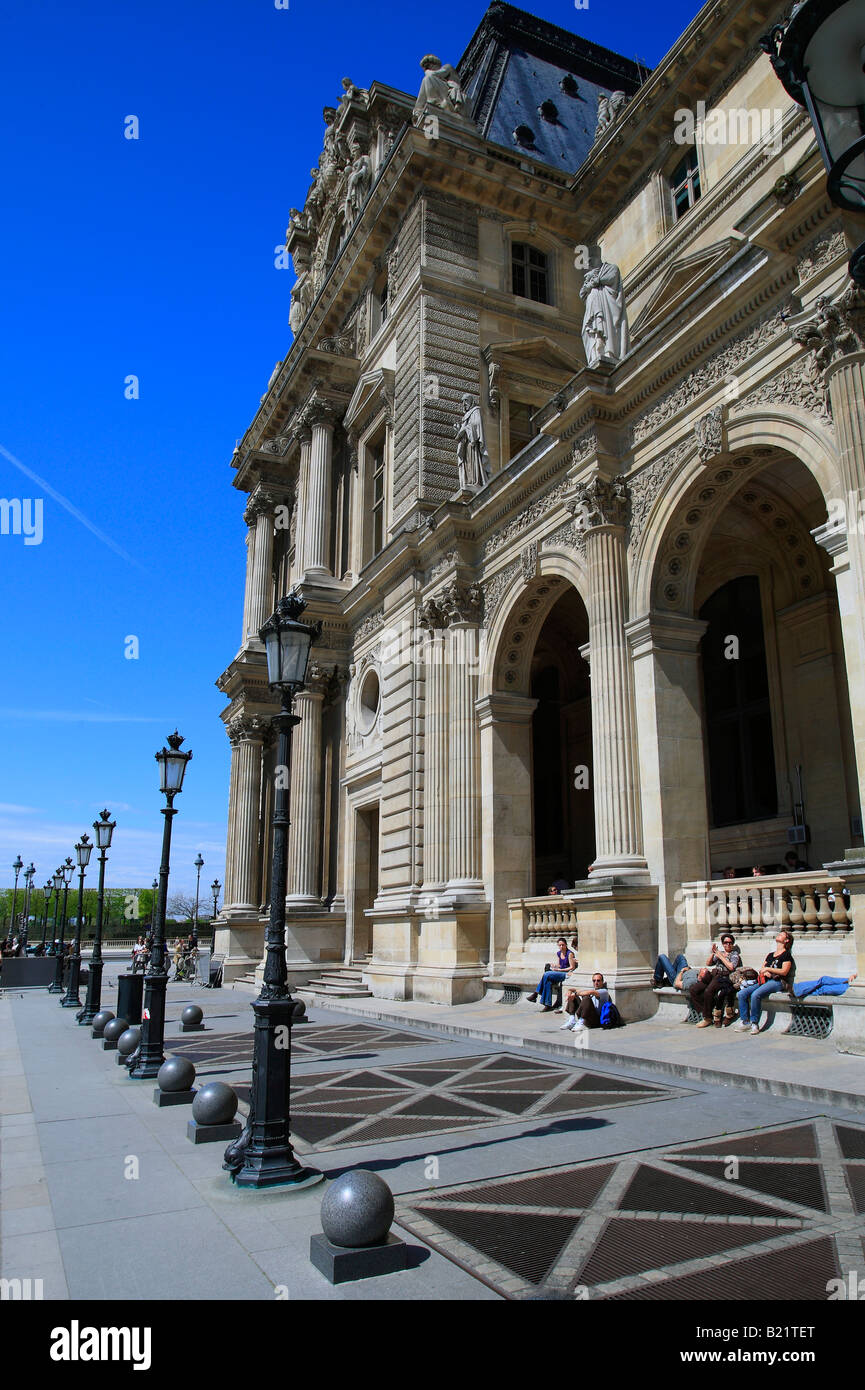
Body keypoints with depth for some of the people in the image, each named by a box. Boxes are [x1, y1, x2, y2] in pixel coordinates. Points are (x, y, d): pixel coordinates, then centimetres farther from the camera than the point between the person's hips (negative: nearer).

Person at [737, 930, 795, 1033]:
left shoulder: (787, 954, 4)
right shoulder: (770, 954, 25)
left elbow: (784, 971, -9)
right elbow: (762, 969, 24)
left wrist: (768, 969, -9)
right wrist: (764, 972, 1)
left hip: (777, 982, -7)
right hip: (765, 981, 7)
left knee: (755, 994, -33)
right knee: (742, 993, -14)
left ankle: (755, 1024, -23)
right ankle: (743, 1022, -15)